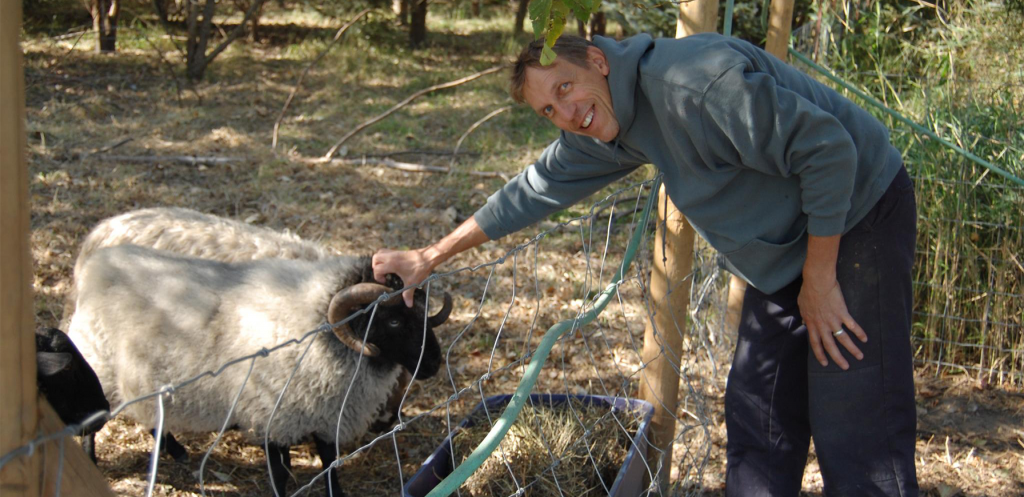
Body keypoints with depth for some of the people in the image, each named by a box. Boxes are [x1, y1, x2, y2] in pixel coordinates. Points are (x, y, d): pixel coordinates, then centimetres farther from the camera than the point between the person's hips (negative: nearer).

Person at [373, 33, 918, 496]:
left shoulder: (698, 78, -28)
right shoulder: (606, 126, 1)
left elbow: (828, 150, -26)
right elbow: (535, 190, 12)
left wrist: (820, 280, -18)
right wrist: (431, 256, 13)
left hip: (858, 220, -9)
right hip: (785, 247, 9)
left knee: (855, 431, -9)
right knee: (756, 417, 9)